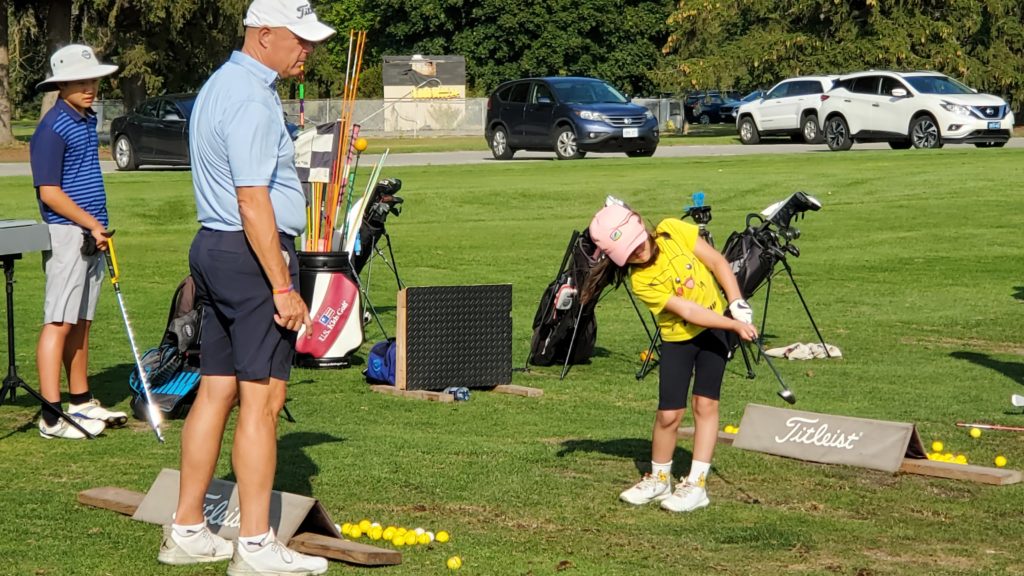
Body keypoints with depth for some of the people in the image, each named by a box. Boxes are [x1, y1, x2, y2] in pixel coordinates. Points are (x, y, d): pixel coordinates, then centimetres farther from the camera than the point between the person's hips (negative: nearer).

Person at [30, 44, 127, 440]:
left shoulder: (88, 121, 14)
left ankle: (81, 403, 22)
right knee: (59, 323, -10)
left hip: (93, 237, 9)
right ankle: (51, 417, -12)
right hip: (66, 234, -9)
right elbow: (49, 192, -17)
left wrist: (100, 229, 18)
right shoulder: (53, 129, -14)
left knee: (82, 323, 14)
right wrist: (92, 224, -14)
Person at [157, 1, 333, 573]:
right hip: (254, 254, -10)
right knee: (262, 399, -7)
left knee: (216, 393, 11)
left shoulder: (221, 85, 16)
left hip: (214, 248, 10)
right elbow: (253, 204, -22)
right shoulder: (252, 101, -17)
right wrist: (283, 288, -22)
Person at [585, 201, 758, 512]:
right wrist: (734, 325, -29)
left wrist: (738, 305, -13)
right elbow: (687, 311, -24)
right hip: (678, 339, -1)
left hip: (715, 327, 1)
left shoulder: (673, 231, -15)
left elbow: (717, 262, -6)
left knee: (705, 404, -5)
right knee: (669, 413, -4)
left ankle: (696, 484, -2)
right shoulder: (641, 281, -21)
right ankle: (658, 479, 19)